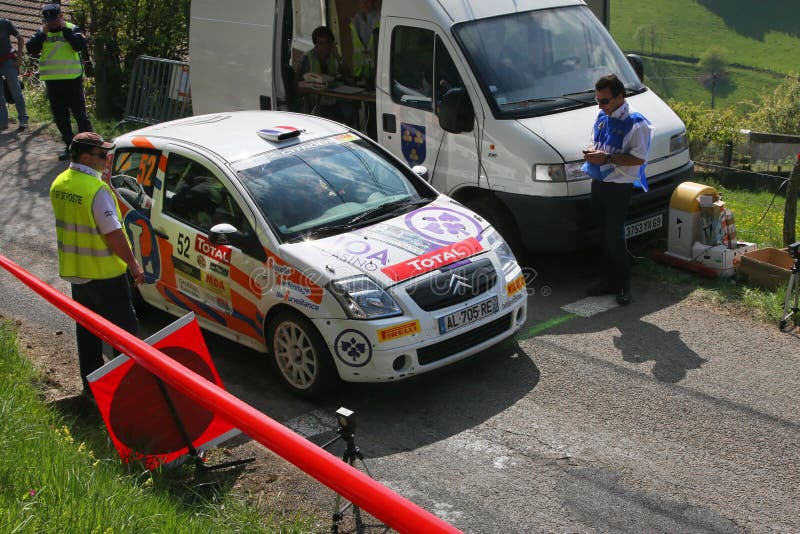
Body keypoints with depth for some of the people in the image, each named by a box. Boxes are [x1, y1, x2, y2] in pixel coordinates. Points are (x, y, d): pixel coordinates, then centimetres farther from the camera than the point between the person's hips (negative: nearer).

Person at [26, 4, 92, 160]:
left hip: (72, 79, -5)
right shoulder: (42, 33, 9)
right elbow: (31, 49, -4)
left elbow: (80, 45, -20)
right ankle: (70, 146, 19)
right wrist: (43, 33, -10)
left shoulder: (71, 29, -2)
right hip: (52, 81, 5)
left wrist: (65, 29, -17)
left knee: (79, 113, -2)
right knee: (60, 116, 9)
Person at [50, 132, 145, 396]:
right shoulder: (97, 190, -24)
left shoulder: (58, 184, 2)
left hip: (73, 270, 8)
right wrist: (134, 265, -13)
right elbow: (113, 234, -22)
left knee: (87, 328, 18)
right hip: (104, 272, -8)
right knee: (124, 328, 5)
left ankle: (91, 383, 26)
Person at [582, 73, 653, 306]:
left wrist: (606, 158, -23)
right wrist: (591, 151, -2)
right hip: (598, 183, 8)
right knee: (604, 235, 15)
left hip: (619, 188, -7)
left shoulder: (636, 123, -15)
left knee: (614, 238, -6)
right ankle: (609, 280, 26)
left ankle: (624, 285, 9)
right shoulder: (602, 116, 10)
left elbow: (638, 158, -18)